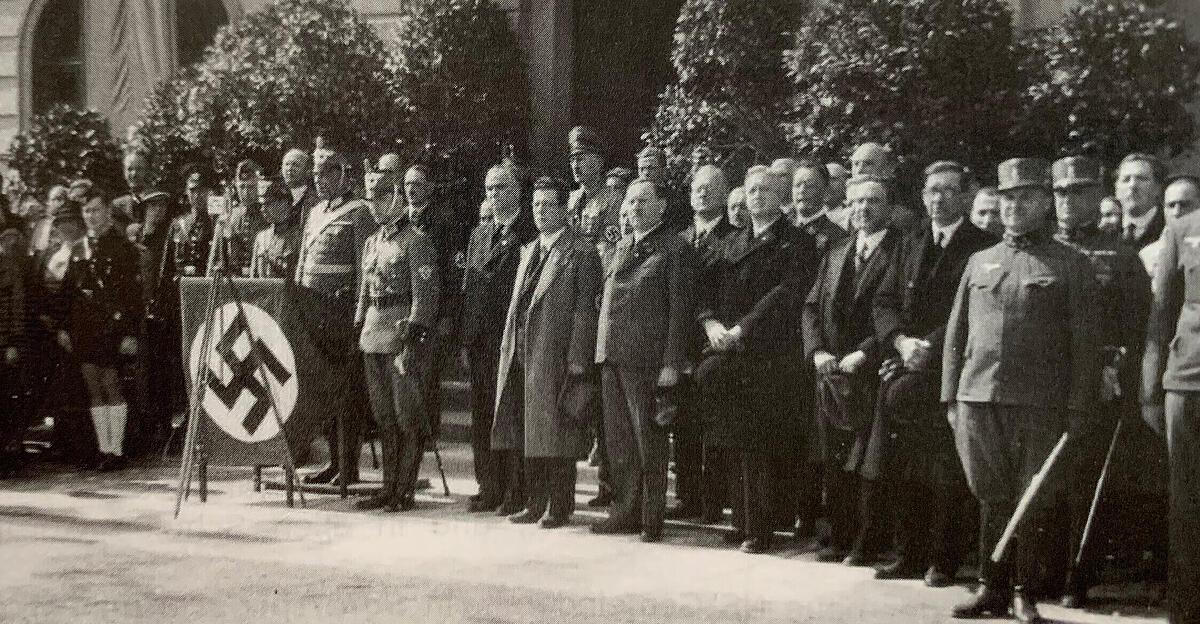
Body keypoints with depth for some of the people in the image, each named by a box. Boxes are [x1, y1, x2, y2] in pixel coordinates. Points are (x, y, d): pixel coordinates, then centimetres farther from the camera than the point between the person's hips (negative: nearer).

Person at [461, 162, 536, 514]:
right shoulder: (479, 234, 19)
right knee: (482, 415, 9)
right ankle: (490, 488, 18)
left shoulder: (532, 233, -4)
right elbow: (469, 288, 17)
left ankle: (517, 492, 3)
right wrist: (466, 337, 11)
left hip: (514, 337, -7)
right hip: (480, 339, 7)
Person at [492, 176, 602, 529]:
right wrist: (509, 348, 11)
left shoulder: (581, 252, -6)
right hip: (523, 354, 7)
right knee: (530, 434, 12)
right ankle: (536, 504, 21)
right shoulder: (529, 250, 18)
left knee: (556, 433, -1)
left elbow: (584, 310, -11)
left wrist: (577, 362, -16)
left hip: (556, 355, -7)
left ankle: (559, 508, 8)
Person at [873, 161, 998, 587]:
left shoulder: (983, 247, -3)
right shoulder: (910, 245, 16)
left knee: (948, 472, -1)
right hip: (907, 372, 5)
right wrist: (902, 341, -6)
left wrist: (929, 350, -13)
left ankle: (942, 562, 9)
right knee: (901, 470, 6)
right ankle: (909, 555, 17)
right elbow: (884, 302, 12)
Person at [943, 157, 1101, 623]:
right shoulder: (979, 262, 14)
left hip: (1040, 408, -3)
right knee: (991, 499, 9)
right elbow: (955, 334, 15)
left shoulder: (1071, 266, 4)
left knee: (1033, 505, 3)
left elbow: (1085, 343, 0)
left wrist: (1078, 410, -6)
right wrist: (951, 397, 8)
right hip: (977, 401, 3)